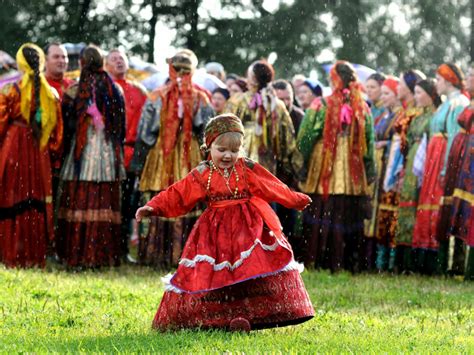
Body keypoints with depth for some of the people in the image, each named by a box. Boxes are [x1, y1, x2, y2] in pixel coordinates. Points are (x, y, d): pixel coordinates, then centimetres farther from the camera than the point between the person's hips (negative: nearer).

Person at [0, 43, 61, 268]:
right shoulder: (51, 94, 2)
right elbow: (56, 132, 5)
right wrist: (51, 151, 17)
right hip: (39, 156, 3)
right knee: (36, 202, 9)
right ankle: (35, 255, 10)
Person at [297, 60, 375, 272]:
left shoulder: (321, 106, -6)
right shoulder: (362, 108, 2)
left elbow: (305, 139, -4)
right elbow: (369, 143, 5)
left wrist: (301, 169, 5)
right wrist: (370, 173, 12)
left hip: (323, 175, -2)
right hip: (354, 176, 2)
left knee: (320, 217, 3)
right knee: (349, 218, 7)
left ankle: (316, 261, 2)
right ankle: (348, 261, 8)